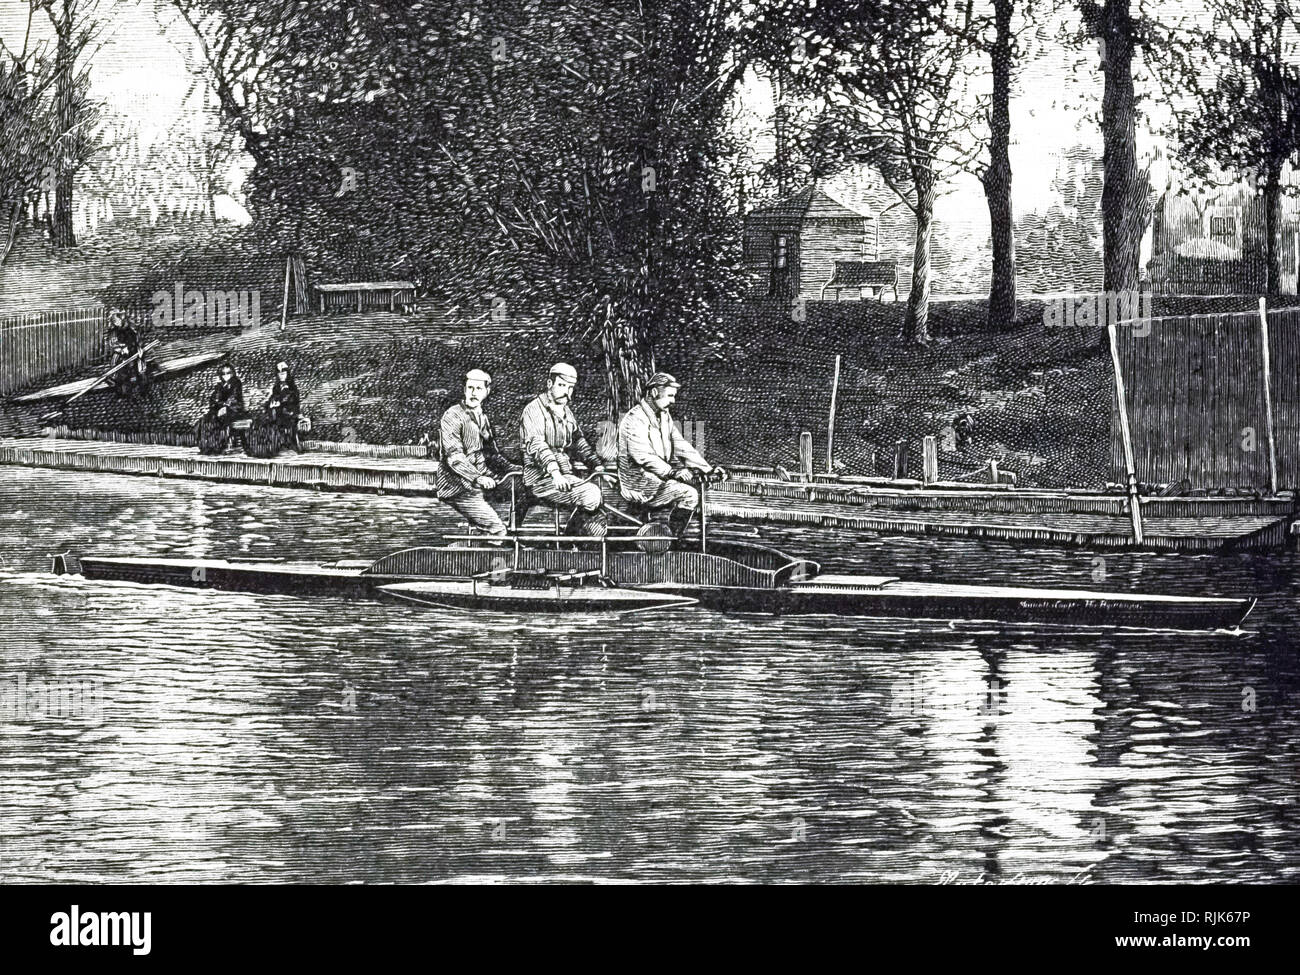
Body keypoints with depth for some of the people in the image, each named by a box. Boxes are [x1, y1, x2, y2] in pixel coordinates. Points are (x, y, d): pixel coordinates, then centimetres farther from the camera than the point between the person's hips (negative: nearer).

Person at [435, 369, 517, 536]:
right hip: (458, 488, -8)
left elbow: (492, 453, 16)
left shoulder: (483, 418, 16)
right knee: (497, 530, -18)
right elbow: (454, 457, -20)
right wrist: (478, 478, -34)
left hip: (480, 482, 8)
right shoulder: (453, 416, -10)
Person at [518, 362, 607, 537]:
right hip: (542, 479, -8)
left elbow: (579, 442, 21)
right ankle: (572, 535, -9)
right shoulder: (534, 411, -8)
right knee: (591, 495, -26)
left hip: (566, 477, 8)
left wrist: (596, 465, 4)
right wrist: (555, 472, -37)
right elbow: (536, 444, -23)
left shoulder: (567, 413, 20)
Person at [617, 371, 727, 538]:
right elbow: (643, 456, -27)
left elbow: (681, 446, 8)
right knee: (689, 495, -21)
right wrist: (672, 472, -34)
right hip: (639, 484, -9)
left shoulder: (664, 416, 12)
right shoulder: (635, 419, -17)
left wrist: (708, 469, -4)